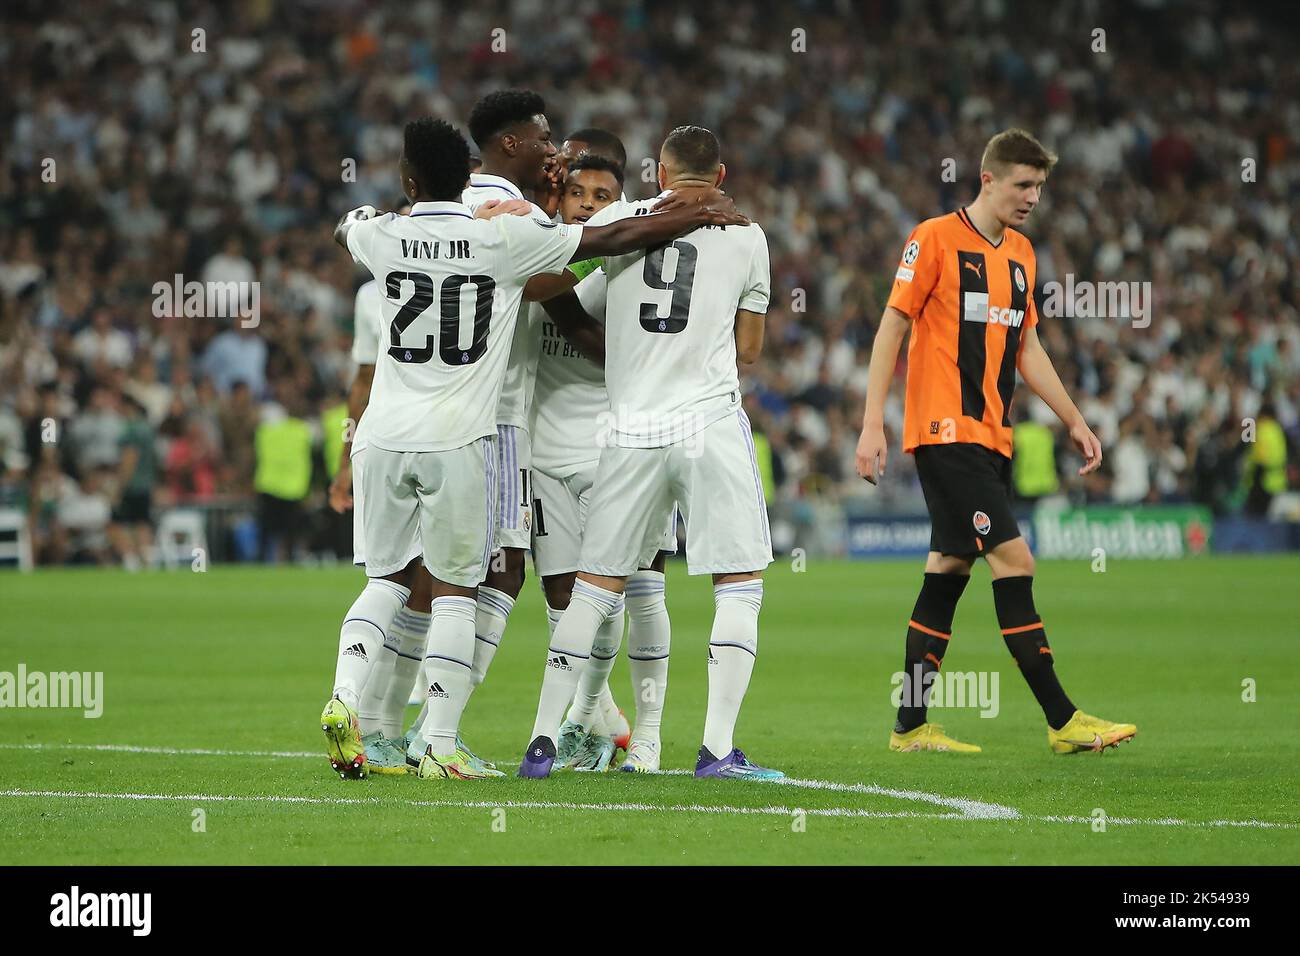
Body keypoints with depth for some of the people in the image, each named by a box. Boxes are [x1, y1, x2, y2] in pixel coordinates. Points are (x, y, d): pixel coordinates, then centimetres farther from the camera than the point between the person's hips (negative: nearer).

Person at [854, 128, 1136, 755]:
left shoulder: (1021, 254, 16)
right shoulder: (935, 239, -6)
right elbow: (891, 329, -6)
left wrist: (1074, 421, 16)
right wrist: (872, 426, -11)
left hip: (991, 438, 8)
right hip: (945, 431, -8)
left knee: (950, 570, 8)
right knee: (1013, 561, -13)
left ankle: (910, 726, 12)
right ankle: (1062, 721, -13)